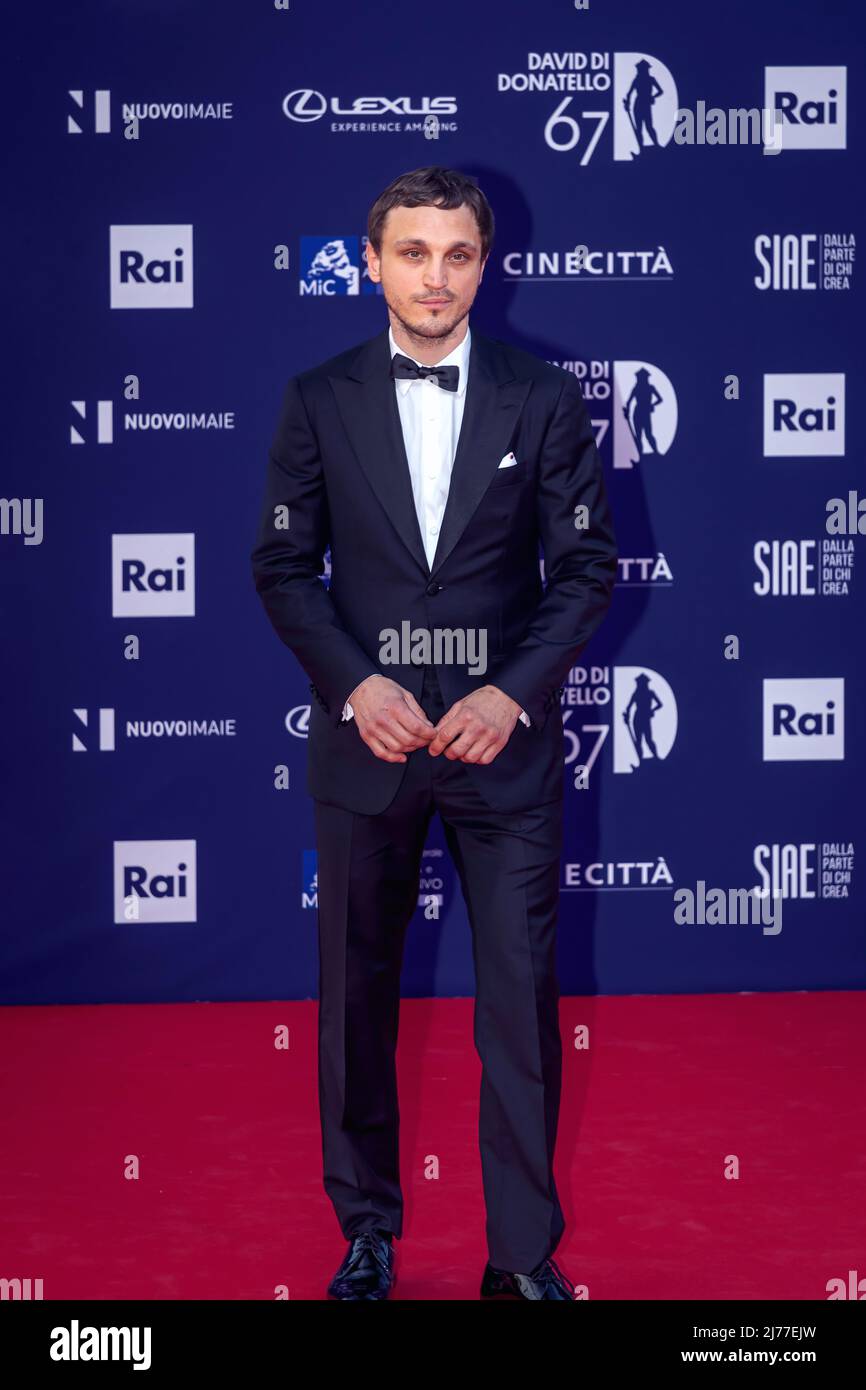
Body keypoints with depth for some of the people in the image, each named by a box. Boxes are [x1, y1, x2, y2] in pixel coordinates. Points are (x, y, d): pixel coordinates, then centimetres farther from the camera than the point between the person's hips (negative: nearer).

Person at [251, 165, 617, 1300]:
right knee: (356, 995, 9)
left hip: (504, 741, -1)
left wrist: (514, 692, -12)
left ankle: (525, 1252, 14)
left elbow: (586, 566, 1)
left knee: (522, 1002, 2)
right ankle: (368, 1230, 25)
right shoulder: (319, 400, 3)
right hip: (365, 739, 1)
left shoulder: (544, 399, 1)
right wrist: (355, 684, -11)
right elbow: (283, 565, 3)